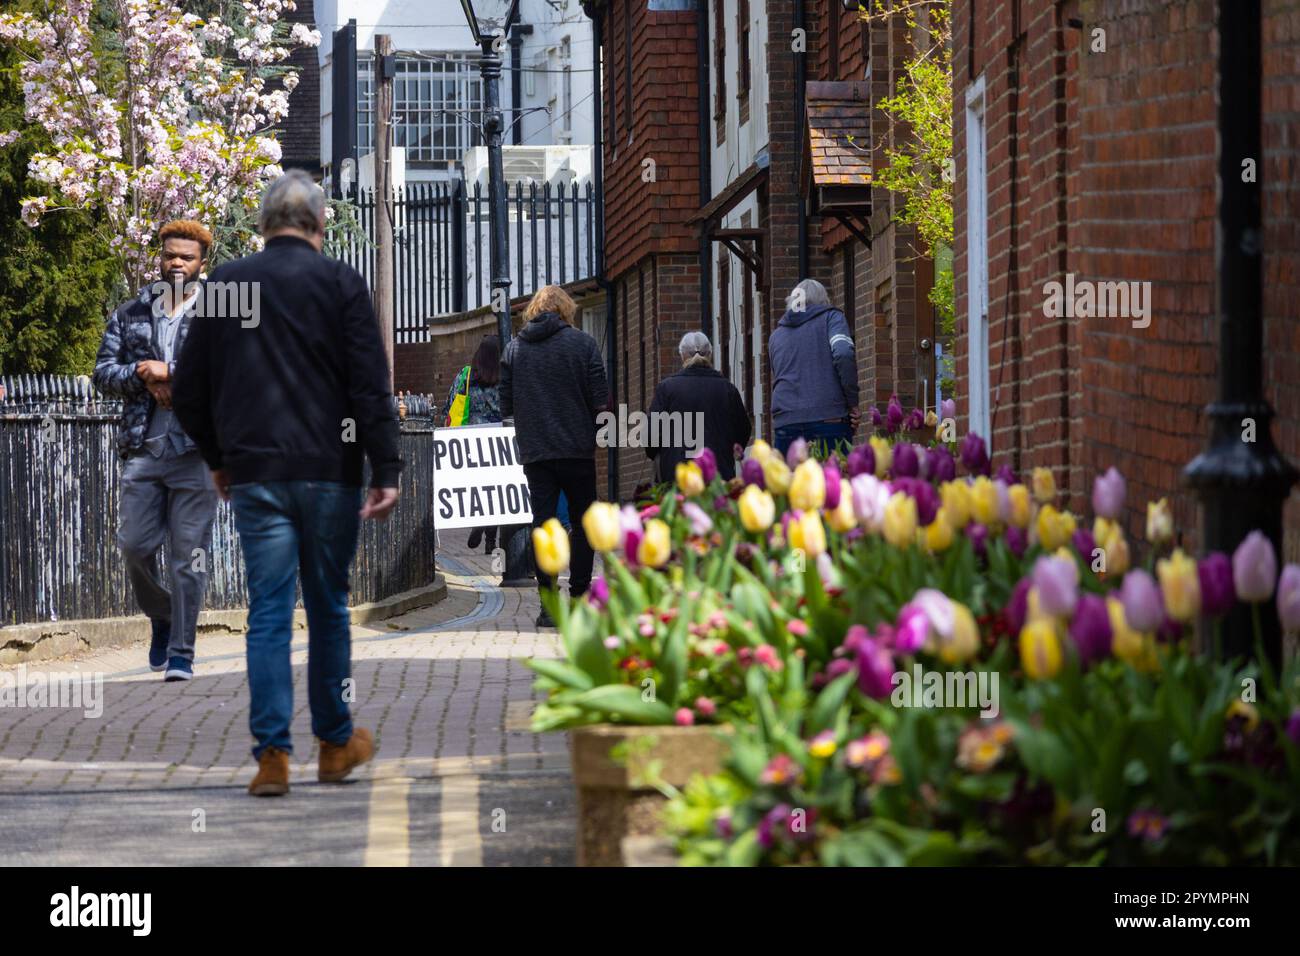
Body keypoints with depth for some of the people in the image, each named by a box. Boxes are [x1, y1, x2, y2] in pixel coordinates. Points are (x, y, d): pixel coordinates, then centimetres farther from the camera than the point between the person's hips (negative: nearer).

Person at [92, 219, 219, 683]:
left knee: (189, 555, -3)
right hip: (142, 448, 3)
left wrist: (167, 373, -12)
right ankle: (162, 617, 27)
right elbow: (103, 371, 9)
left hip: (196, 449, -3)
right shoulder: (129, 314, 14)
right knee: (135, 546, 0)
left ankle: (181, 653, 3)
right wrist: (143, 377, -10)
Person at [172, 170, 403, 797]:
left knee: (268, 611, 1)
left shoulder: (224, 285, 6)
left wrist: (218, 459, 24)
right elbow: (371, 386, -7)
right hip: (329, 473, -1)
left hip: (255, 474, 1)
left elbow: (188, 392, 11)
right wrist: (385, 471, -7)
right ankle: (335, 742, 20)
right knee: (328, 608, 10)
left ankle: (272, 752, -7)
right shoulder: (339, 284, -1)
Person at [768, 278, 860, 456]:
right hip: (829, 420, -3)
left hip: (785, 421, 3)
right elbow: (843, 355, -8)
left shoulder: (776, 335, 23)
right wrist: (853, 403, -2)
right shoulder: (830, 318, 9)